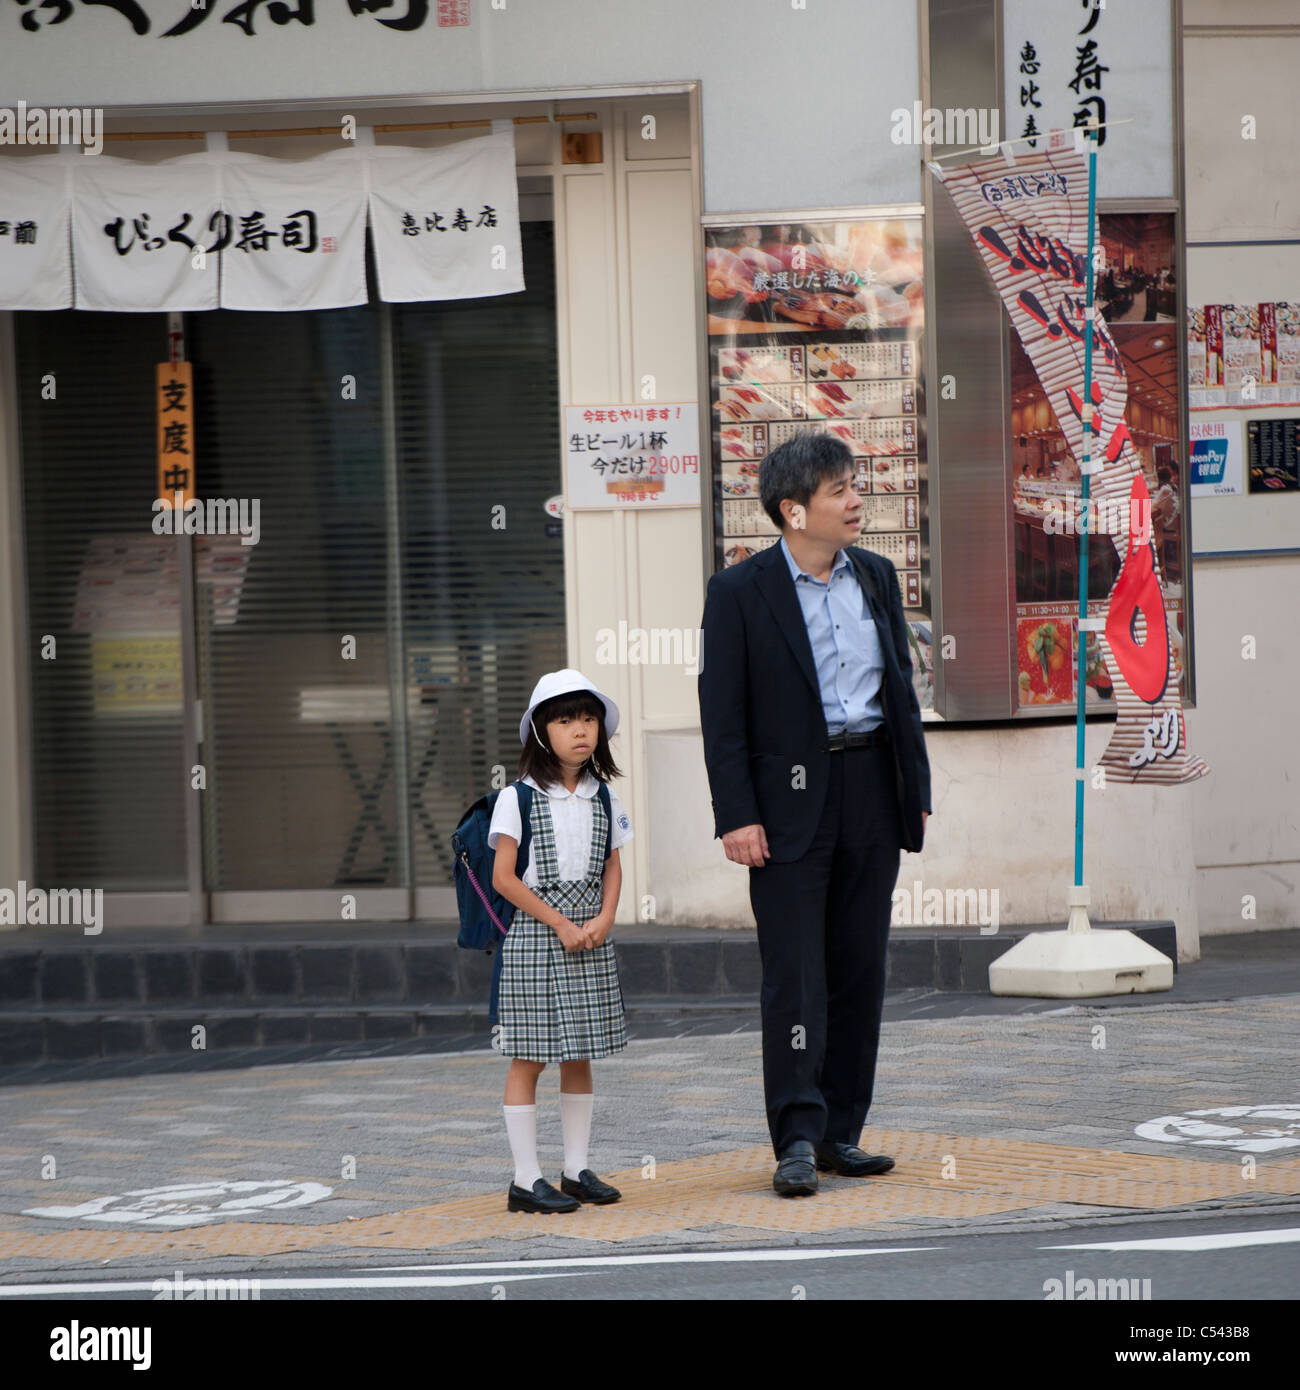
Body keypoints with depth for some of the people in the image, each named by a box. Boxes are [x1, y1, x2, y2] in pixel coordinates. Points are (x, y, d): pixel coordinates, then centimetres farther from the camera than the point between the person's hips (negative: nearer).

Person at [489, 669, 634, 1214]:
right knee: (529, 1057, -3)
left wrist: (604, 918, -5)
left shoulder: (603, 799, 8)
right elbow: (504, 877, -9)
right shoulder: (518, 799, -7)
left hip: (589, 939, 5)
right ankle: (525, 1179, 0)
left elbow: (612, 867, 13)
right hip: (533, 938, -5)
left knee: (580, 1057, 9)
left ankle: (577, 1171, 17)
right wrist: (560, 924, -13)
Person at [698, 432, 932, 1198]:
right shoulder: (740, 591, -5)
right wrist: (736, 817, -13)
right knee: (795, 973, -8)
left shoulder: (877, 577, 10)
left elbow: (902, 690, 16)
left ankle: (841, 1134, 14)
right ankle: (797, 1140, -7)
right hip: (790, 797, -5)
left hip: (871, 789, 5)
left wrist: (917, 790, 11)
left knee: (860, 968, 7)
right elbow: (723, 712, -7)